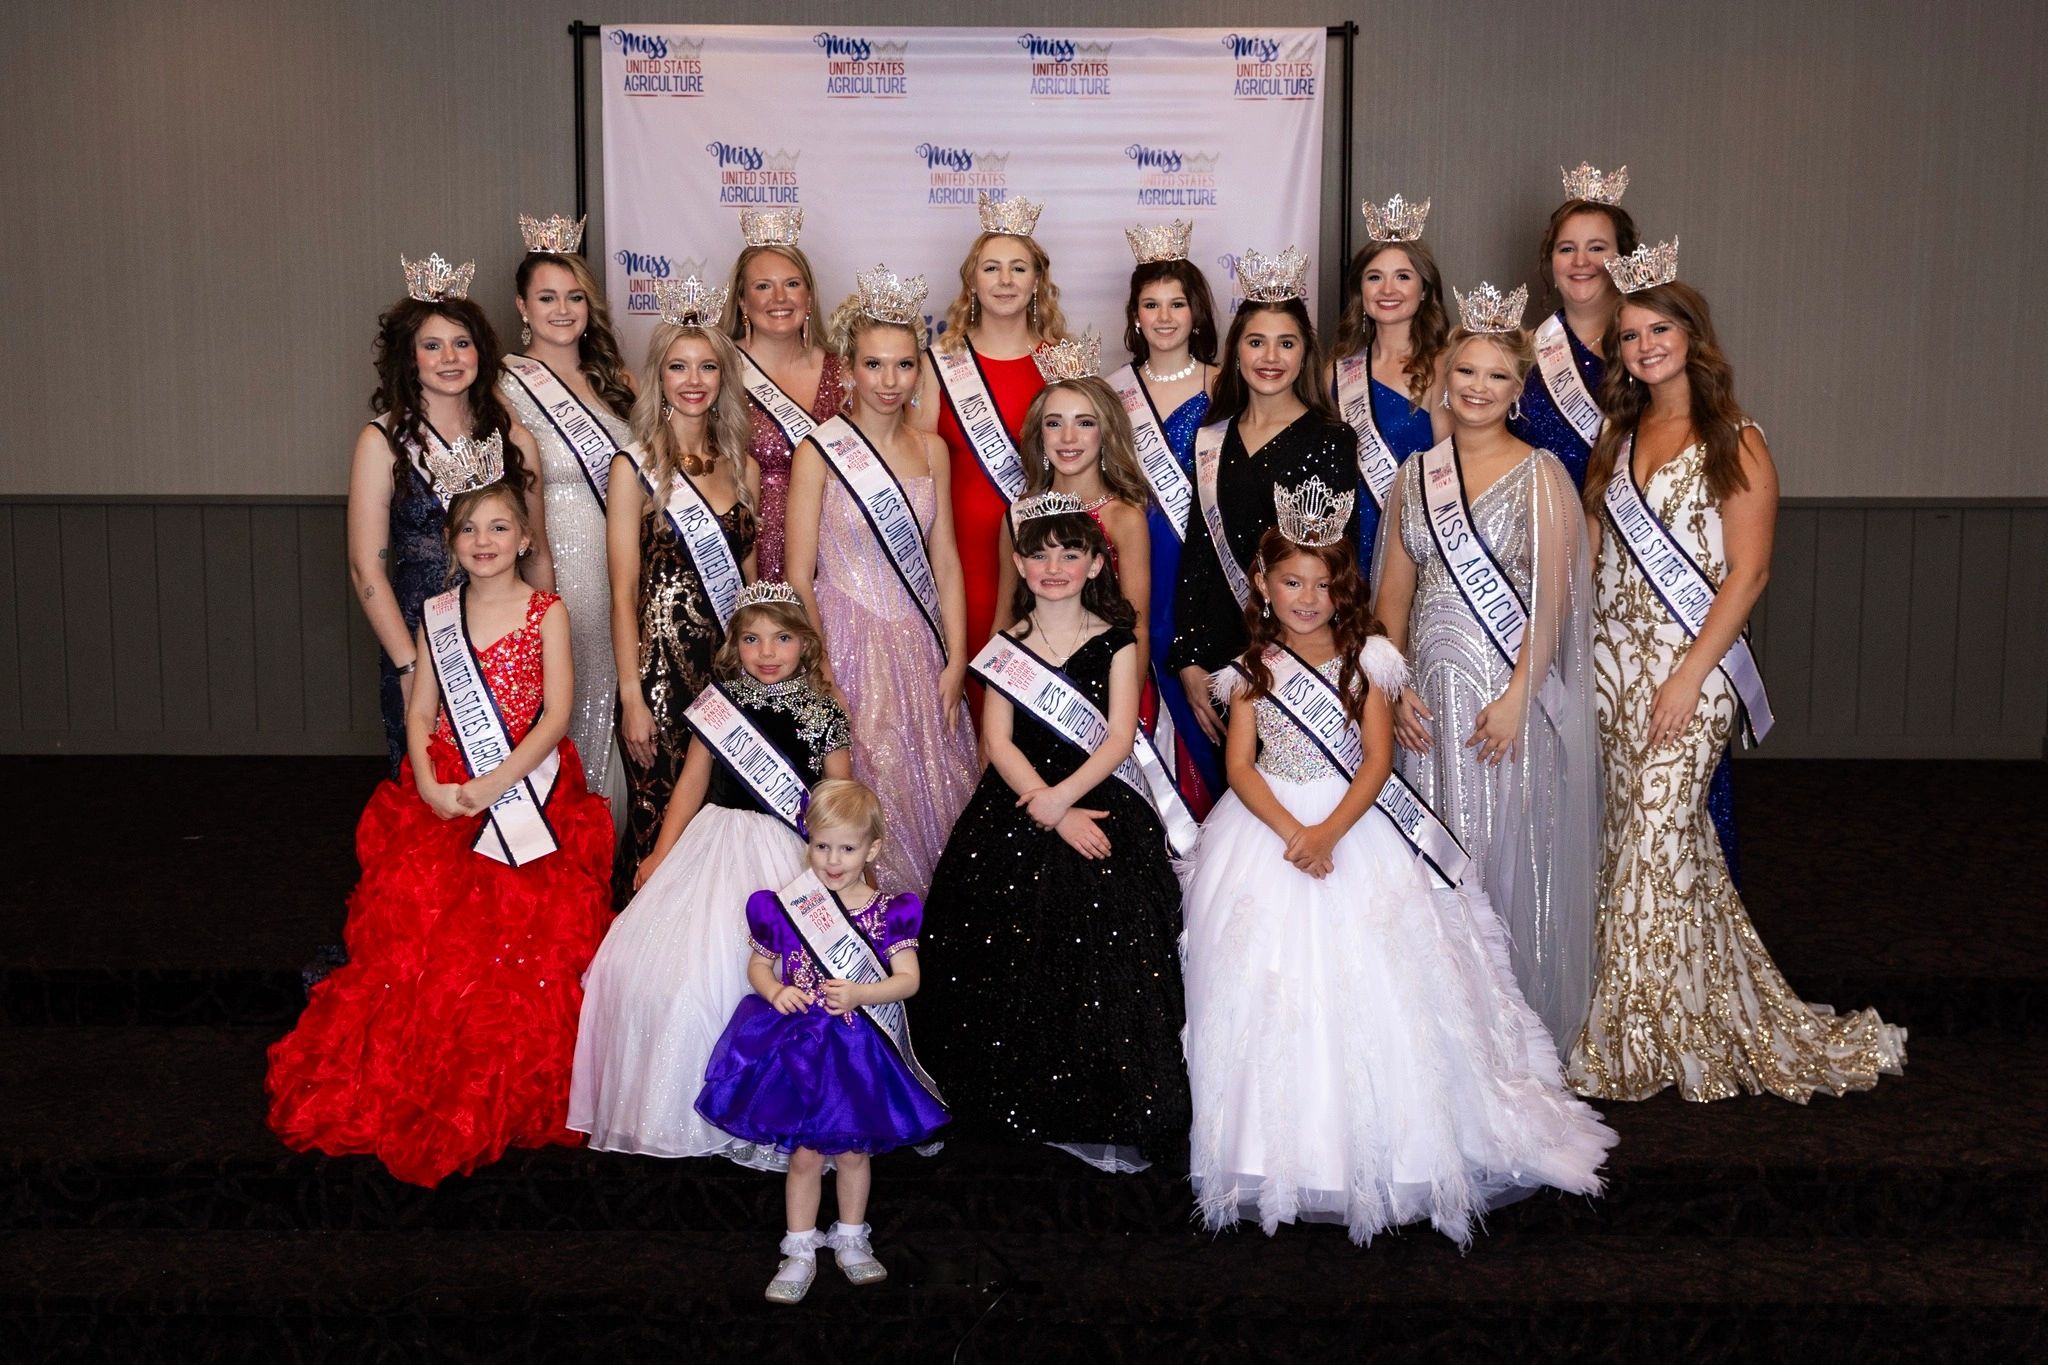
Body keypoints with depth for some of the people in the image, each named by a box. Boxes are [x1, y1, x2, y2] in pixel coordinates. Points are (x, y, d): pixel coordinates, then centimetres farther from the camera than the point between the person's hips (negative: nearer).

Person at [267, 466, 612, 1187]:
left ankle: (510, 1103, 4)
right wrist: (429, 784, -10)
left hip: (530, 797, -3)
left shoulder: (546, 612, 2)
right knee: (420, 942, -8)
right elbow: (419, 712, 8)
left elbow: (557, 714, -6)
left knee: (527, 949, -11)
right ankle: (413, 1098, 5)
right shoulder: (436, 616, 12)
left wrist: (491, 786, -15)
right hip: (441, 801, 3)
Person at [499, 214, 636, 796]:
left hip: (622, 568, 5)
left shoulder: (614, 379, 11)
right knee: (560, 707, 0)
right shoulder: (506, 386, -4)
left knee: (614, 696, 9)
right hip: (554, 567, -5)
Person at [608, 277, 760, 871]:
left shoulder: (742, 466, 10)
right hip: (664, 663, -4)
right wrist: (631, 696, -11)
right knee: (661, 823, -1)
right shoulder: (636, 467, -4)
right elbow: (623, 590, -7)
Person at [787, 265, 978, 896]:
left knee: (933, 789, 7)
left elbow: (944, 562, 7)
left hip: (921, 644, 5)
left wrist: (955, 660, 0)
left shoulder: (931, 449, 7)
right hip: (851, 641, -4)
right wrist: (820, 677, -13)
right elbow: (799, 576, -8)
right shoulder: (819, 453, -6)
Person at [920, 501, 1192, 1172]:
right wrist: (1053, 815, -14)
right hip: (1014, 811, 2)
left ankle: (1104, 1121, 4)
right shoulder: (1006, 647, 6)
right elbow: (999, 743, -2)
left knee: (1101, 963, -6)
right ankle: (1023, 1103, 17)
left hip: (1100, 811, -2)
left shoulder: (1116, 643, 2)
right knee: (1012, 962, 1)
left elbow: (1119, 738, -6)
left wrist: (1061, 797, -19)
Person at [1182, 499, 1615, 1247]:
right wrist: (1291, 832, -18)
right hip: (1271, 825, 1)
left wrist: (1331, 831, -21)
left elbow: (1377, 759, -7)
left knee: (1368, 979, -5)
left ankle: (1383, 1144, 7)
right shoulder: (1253, 667, 4)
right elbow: (1240, 766, -3)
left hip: (1357, 824, -1)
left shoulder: (1368, 657, 0)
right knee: (1274, 986, -1)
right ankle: (1290, 1149, 10)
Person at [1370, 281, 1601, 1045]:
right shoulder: (1416, 476, 11)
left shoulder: (1539, 474, -2)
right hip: (1431, 695, 4)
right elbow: (1392, 594, 12)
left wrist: (1516, 697, -16)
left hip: (1509, 690, -4)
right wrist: (1393, 687, 0)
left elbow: (1553, 597, -8)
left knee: (1508, 858, -1)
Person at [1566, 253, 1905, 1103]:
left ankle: (1642, 1046, 3)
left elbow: (1748, 573, -9)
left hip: (1691, 663, -6)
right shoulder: (1617, 438, 14)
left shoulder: (1734, 443, -3)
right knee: (1634, 835, 6)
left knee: (1656, 840, -8)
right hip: (1612, 657, 6)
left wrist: (1690, 676, -15)